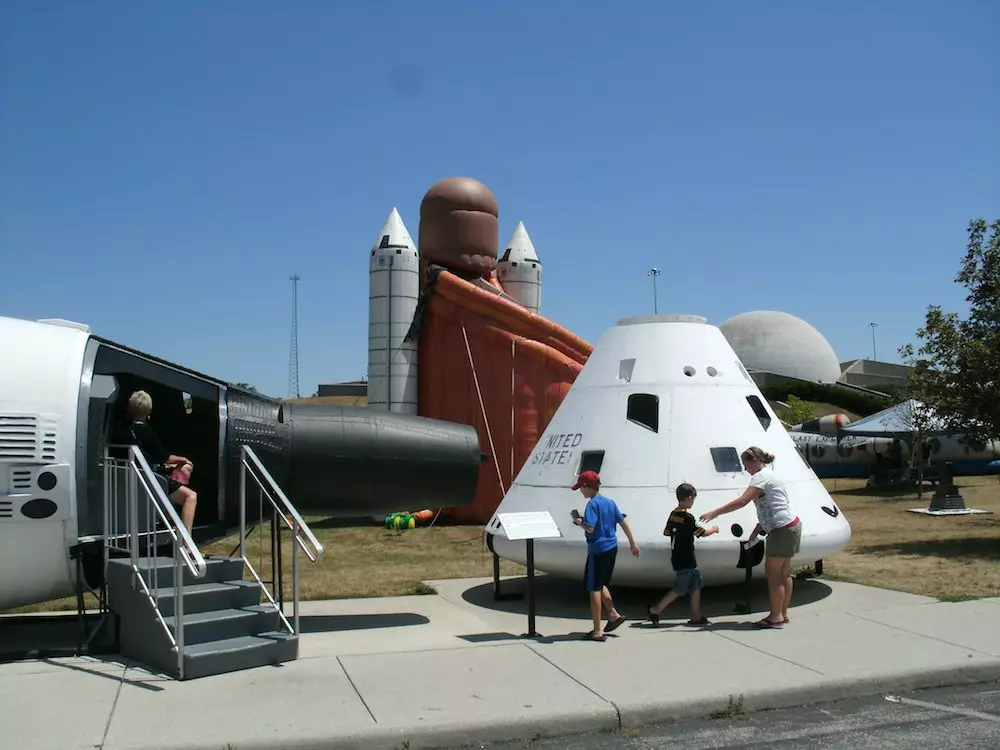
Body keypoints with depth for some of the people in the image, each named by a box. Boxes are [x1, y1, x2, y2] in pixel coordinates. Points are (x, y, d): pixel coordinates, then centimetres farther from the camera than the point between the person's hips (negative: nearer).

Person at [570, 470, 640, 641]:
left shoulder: (592, 504, -14)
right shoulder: (610, 502, 9)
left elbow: (590, 528, -24)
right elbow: (623, 523, 12)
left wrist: (578, 520, -6)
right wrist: (633, 544, 18)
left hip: (598, 550, -8)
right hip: (612, 548, 8)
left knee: (594, 589, 0)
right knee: (601, 585, 24)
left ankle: (597, 631, 2)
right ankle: (613, 614, 21)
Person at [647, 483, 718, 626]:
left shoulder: (673, 514, 6)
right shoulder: (687, 517, -19)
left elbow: (666, 532, 15)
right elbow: (703, 532, -12)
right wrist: (714, 529, 6)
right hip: (684, 560, -9)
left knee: (696, 585, 13)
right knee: (679, 590, -2)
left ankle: (696, 617, 15)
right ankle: (655, 610, 3)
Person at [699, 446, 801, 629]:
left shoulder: (761, 477, -12)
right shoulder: (768, 475, 19)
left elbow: (742, 501, -24)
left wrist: (715, 513, -23)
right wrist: (756, 531, 14)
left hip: (782, 529, -10)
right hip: (790, 526, 10)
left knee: (773, 573, -4)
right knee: (783, 573, 14)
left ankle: (776, 616, 2)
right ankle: (783, 614, 20)